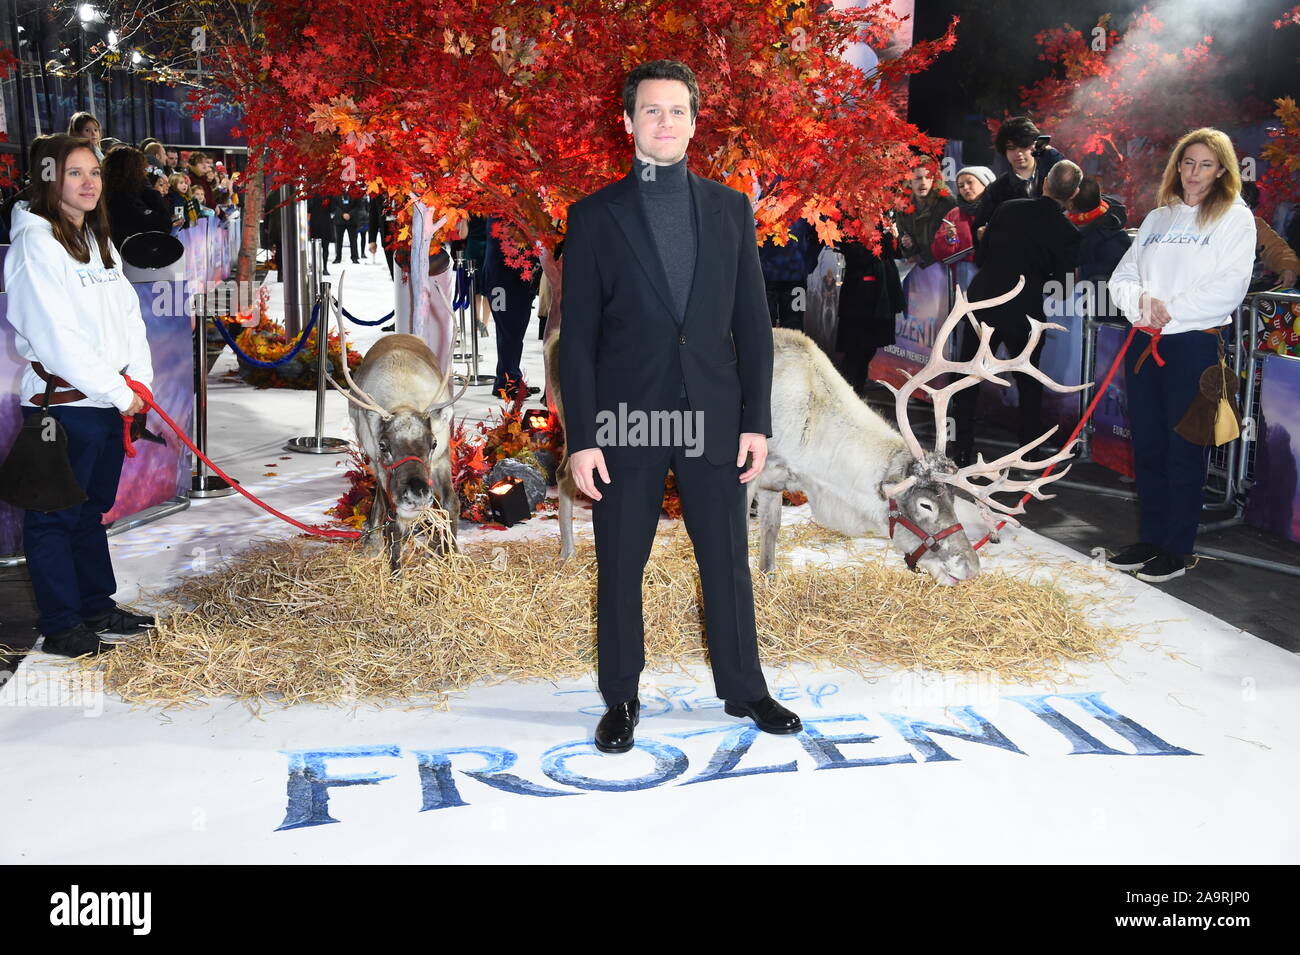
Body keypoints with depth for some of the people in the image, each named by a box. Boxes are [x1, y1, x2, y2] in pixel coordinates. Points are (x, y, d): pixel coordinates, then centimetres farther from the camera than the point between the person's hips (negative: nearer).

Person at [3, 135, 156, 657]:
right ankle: (61, 628, 10)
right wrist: (117, 392, -16)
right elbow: (56, 334, -18)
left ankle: (97, 607, 29)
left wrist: (138, 378, -2)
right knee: (54, 516, 2)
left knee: (92, 509, 18)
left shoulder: (98, 240, 14)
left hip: (110, 400, 8)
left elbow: (128, 313, 11)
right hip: (62, 402, -8)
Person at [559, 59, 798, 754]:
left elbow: (752, 322, 7)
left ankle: (743, 690, 28)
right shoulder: (594, 216, 1)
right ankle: (620, 701, 25)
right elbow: (577, 336, -2)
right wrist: (580, 439, -8)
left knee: (727, 561, 11)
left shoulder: (729, 208, 8)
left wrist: (757, 421, 0)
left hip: (714, 420, 2)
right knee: (619, 569, 8)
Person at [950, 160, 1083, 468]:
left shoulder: (1008, 209, -2)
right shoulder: (1068, 234, -6)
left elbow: (980, 256, 4)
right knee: (1029, 383, 21)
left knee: (967, 380, 10)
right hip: (1025, 313, 0)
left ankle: (962, 451, 7)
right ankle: (1031, 447, 26)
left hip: (982, 302, 0)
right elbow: (1060, 286, -2)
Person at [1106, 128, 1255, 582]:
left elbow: (1228, 288, -12)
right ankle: (1150, 538, 21)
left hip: (1195, 344, -5)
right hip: (1144, 342, 5)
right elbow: (1122, 276, 10)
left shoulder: (1236, 218, -1)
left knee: (1184, 448, -1)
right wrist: (1141, 299, -11)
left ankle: (1178, 549, 8)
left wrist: (1169, 310, -15)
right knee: (1147, 446, 10)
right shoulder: (1157, 218, 15)